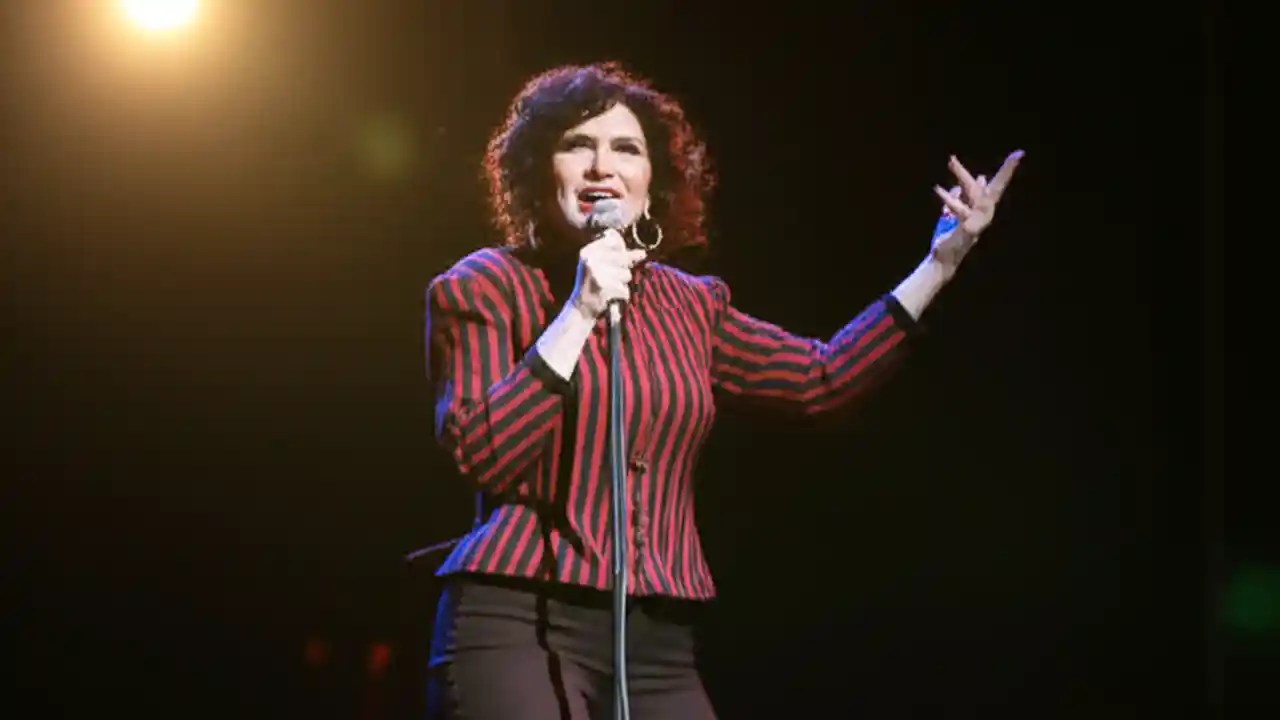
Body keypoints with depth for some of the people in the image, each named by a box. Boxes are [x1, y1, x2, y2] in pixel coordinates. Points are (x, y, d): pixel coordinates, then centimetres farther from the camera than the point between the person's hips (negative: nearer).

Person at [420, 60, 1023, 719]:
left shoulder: (687, 306, 16)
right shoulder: (486, 286, 1)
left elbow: (821, 380, 16)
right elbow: (480, 452, -11)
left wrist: (940, 262, 13)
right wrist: (579, 313, -16)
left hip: (657, 644, 5)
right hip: (519, 628, -5)